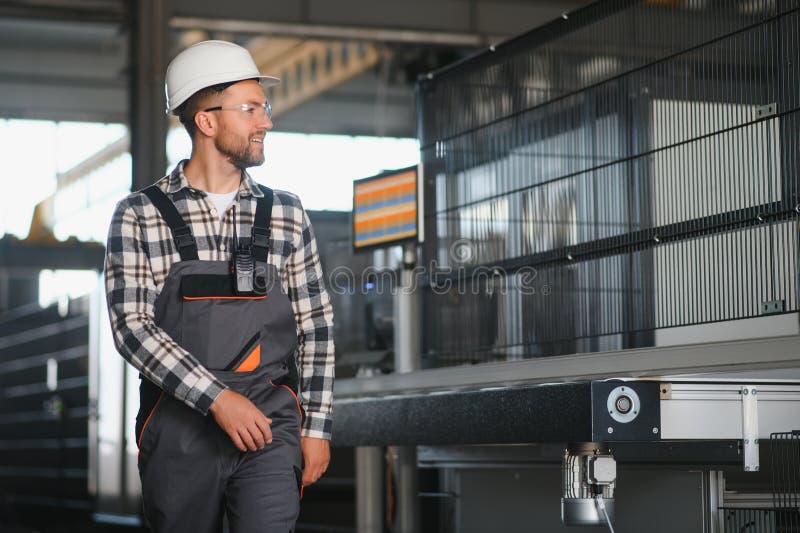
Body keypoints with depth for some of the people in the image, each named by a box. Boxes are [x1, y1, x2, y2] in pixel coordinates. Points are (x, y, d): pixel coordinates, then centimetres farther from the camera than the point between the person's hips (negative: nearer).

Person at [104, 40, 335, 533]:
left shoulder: (286, 215, 8)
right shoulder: (138, 217, 0)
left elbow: (316, 326, 11)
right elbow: (132, 326, -8)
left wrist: (317, 427, 4)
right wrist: (217, 397, -18)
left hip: (270, 426, 1)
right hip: (179, 431, -1)